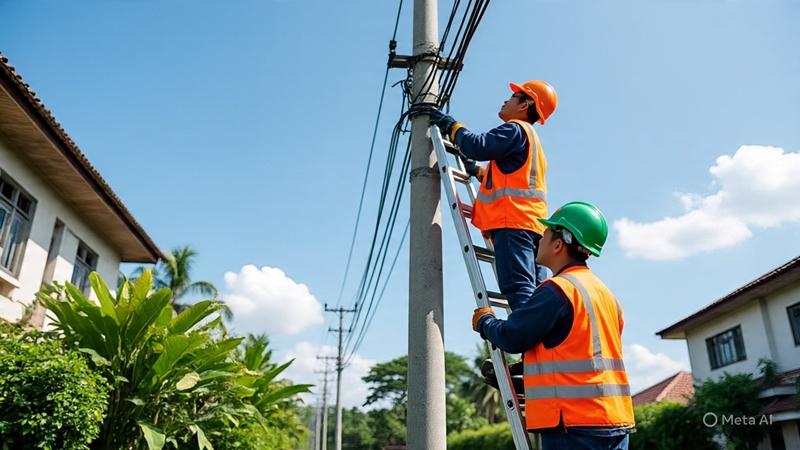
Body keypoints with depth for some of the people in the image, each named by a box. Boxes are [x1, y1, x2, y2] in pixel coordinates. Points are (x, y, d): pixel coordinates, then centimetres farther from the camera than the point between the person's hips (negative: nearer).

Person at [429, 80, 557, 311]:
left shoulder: (516, 129, 2)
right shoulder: (529, 137, 34)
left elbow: (478, 146, -12)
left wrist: (451, 125, 4)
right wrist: (476, 170, 39)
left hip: (513, 222, -10)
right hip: (532, 224, 10)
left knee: (519, 289, -19)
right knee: (535, 292, 1)